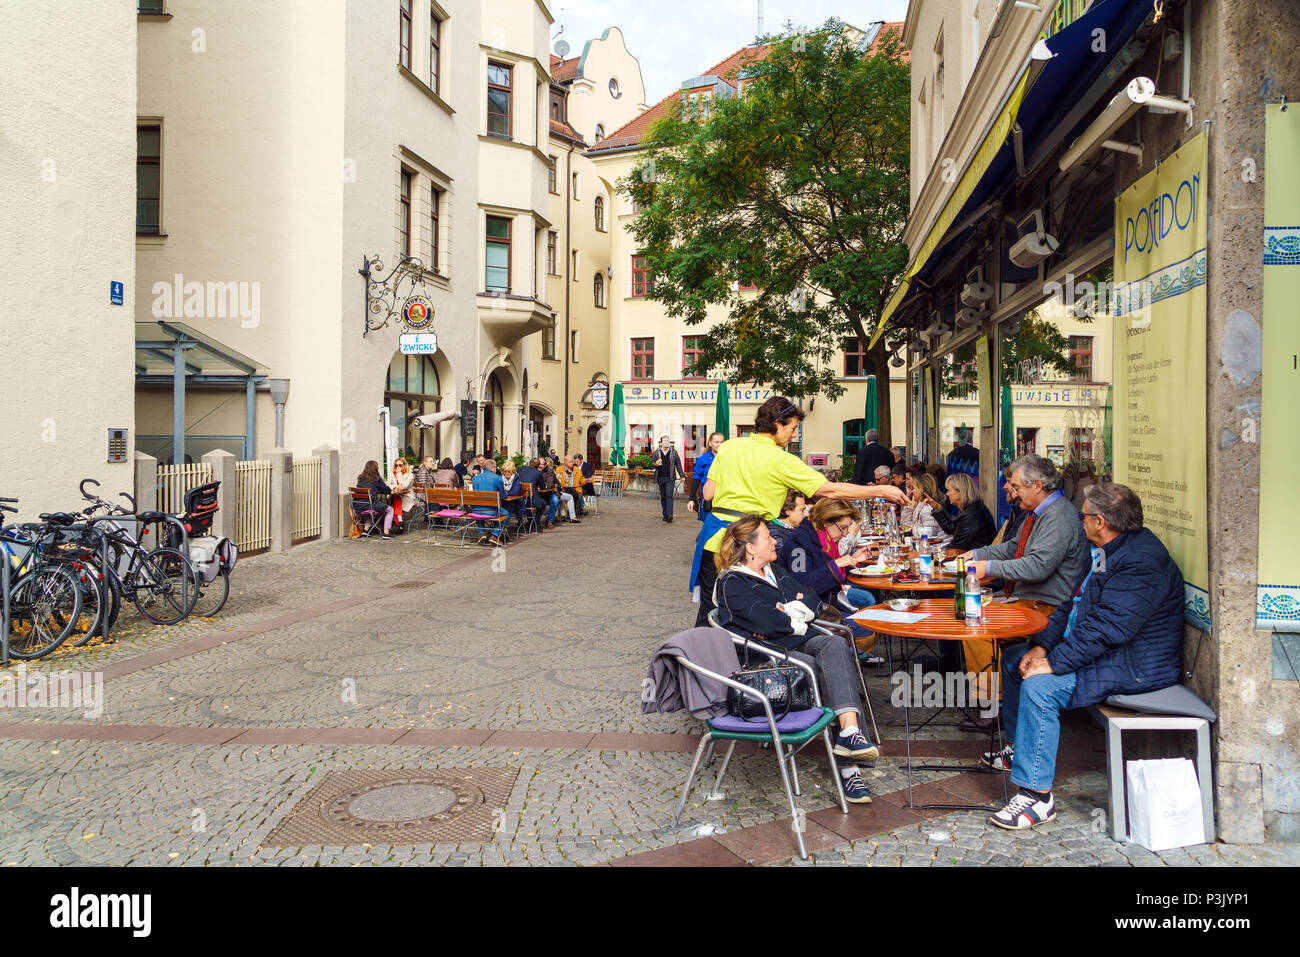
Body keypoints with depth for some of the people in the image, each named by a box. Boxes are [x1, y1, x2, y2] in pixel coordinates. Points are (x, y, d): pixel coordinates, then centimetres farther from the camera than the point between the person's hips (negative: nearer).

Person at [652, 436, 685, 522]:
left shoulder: (673, 452, 6)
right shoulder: (657, 452, 7)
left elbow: (678, 464, 10)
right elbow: (652, 463, 10)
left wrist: (682, 475, 6)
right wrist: (656, 464, -15)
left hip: (670, 478, -2)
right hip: (660, 478, 2)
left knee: (669, 496, -14)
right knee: (663, 497, 7)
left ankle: (669, 515, -23)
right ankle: (665, 515, 16)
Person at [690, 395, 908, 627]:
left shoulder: (728, 446, 5)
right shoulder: (782, 461, -8)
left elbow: (708, 493, 6)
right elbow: (829, 490, -8)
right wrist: (881, 491, -3)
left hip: (714, 536, 4)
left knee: (710, 610, 11)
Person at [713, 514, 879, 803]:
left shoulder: (774, 571, 25)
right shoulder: (732, 584, -1)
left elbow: (813, 601, 17)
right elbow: (768, 622, -15)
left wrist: (788, 612, -3)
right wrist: (799, 622, 1)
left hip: (800, 642, 6)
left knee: (835, 644, -28)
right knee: (835, 672, -28)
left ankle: (848, 734, -43)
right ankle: (848, 767, -27)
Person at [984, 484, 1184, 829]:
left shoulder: (1140, 562, -25)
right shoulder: (1106, 551, 11)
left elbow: (1107, 628, -31)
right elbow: (1073, 605, 14)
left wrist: (1054, 663, -28)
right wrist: (1042, 645, 1)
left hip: (1134, 667, -11)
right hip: (1102, 649, 11)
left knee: (1040, 686, -29)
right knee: (1015, 659, 15)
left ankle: (1037, 794, -22)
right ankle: (1021, 748, 33)